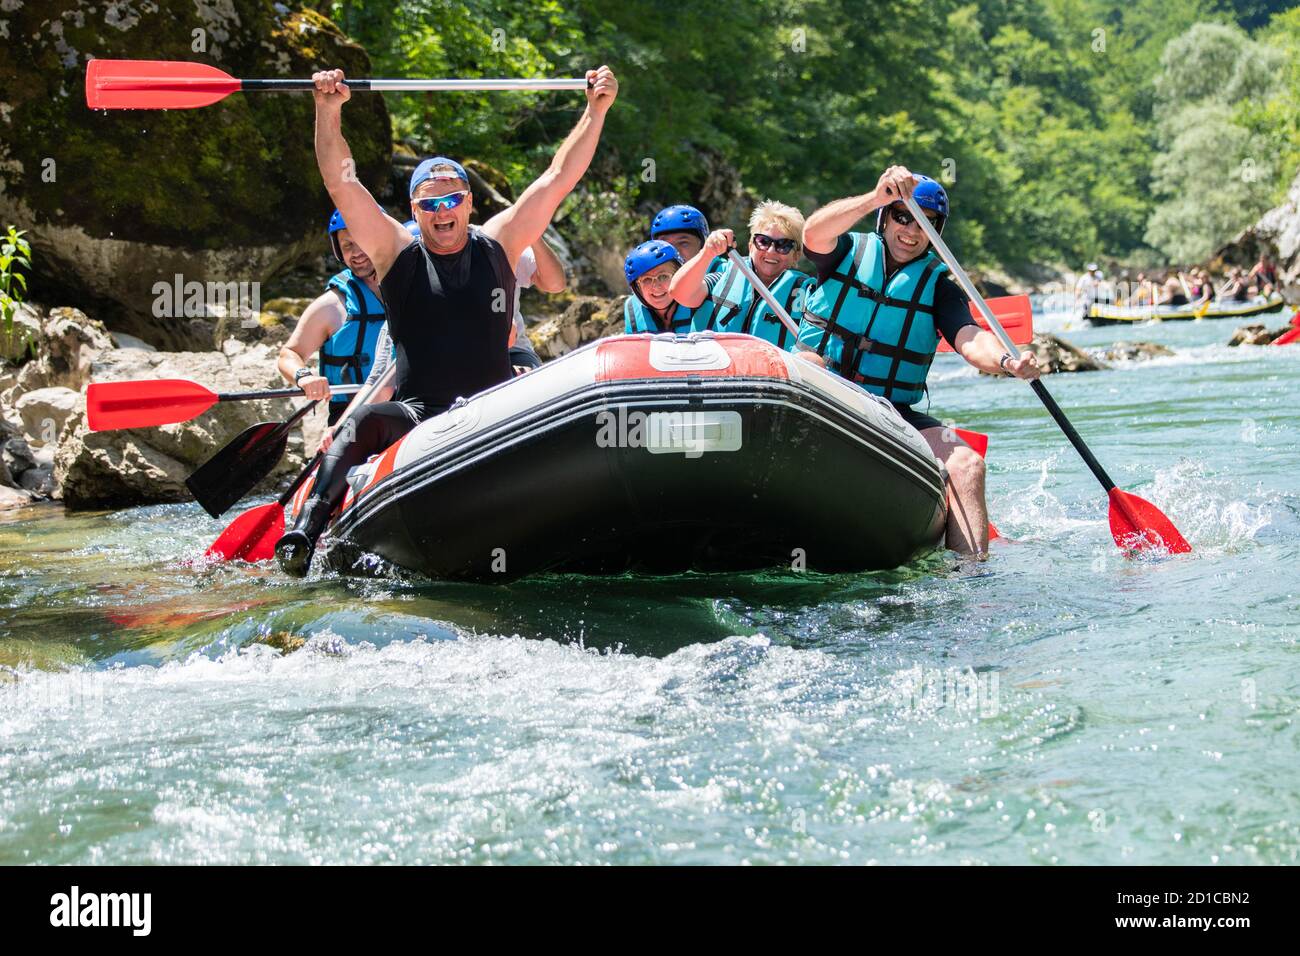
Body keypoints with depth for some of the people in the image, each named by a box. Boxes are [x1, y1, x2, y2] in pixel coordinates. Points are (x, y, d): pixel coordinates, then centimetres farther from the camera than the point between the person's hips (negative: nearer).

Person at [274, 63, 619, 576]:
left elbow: (559, 177, 10)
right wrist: (329, 111, -9)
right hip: (416, 414, -1)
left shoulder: (497, 246, 11)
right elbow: (341, 182, 1)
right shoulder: (398, 254, 8)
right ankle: (303, 534, -41)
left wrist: (596, 110, 5)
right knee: (364, 422, -31)